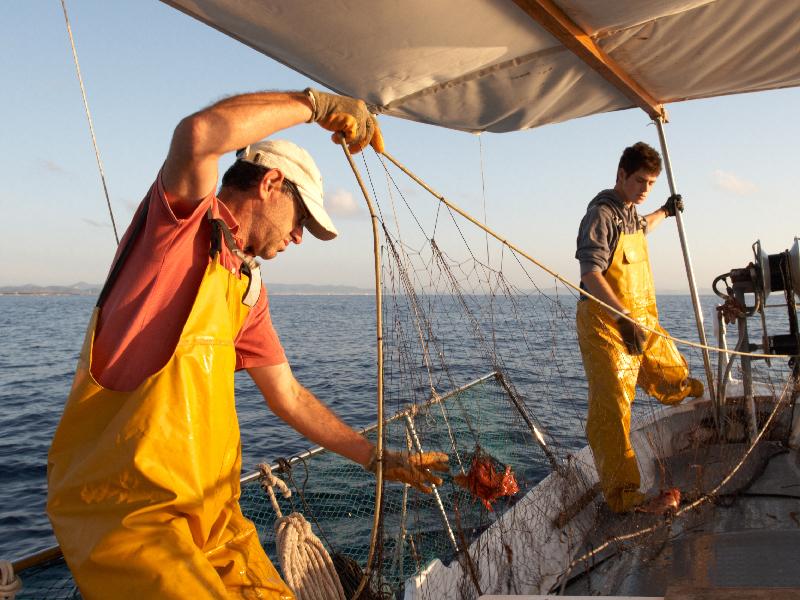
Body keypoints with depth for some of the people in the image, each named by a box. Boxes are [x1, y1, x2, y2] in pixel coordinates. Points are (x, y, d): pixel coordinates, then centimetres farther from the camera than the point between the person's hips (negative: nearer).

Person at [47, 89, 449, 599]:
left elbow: (288, 396, 18)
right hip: (125, 511, -8)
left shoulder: (249, 289, 15)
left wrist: (379, 459, 20)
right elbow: (198, 133, -30)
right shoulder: (183, 218, -6)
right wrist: (315, 103, -16)